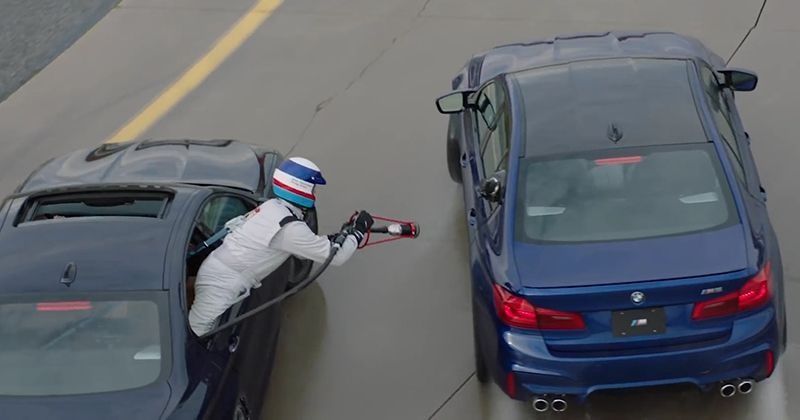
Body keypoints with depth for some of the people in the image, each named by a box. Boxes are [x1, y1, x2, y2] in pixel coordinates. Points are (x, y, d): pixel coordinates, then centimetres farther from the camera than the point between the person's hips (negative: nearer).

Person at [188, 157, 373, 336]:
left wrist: (342, 234, 18)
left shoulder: (272, 206, 7)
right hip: (222, 286, -9)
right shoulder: (289, 228, -20)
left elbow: (307, 246, 20)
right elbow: (336, 256, -13)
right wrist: (358, 231, 1)